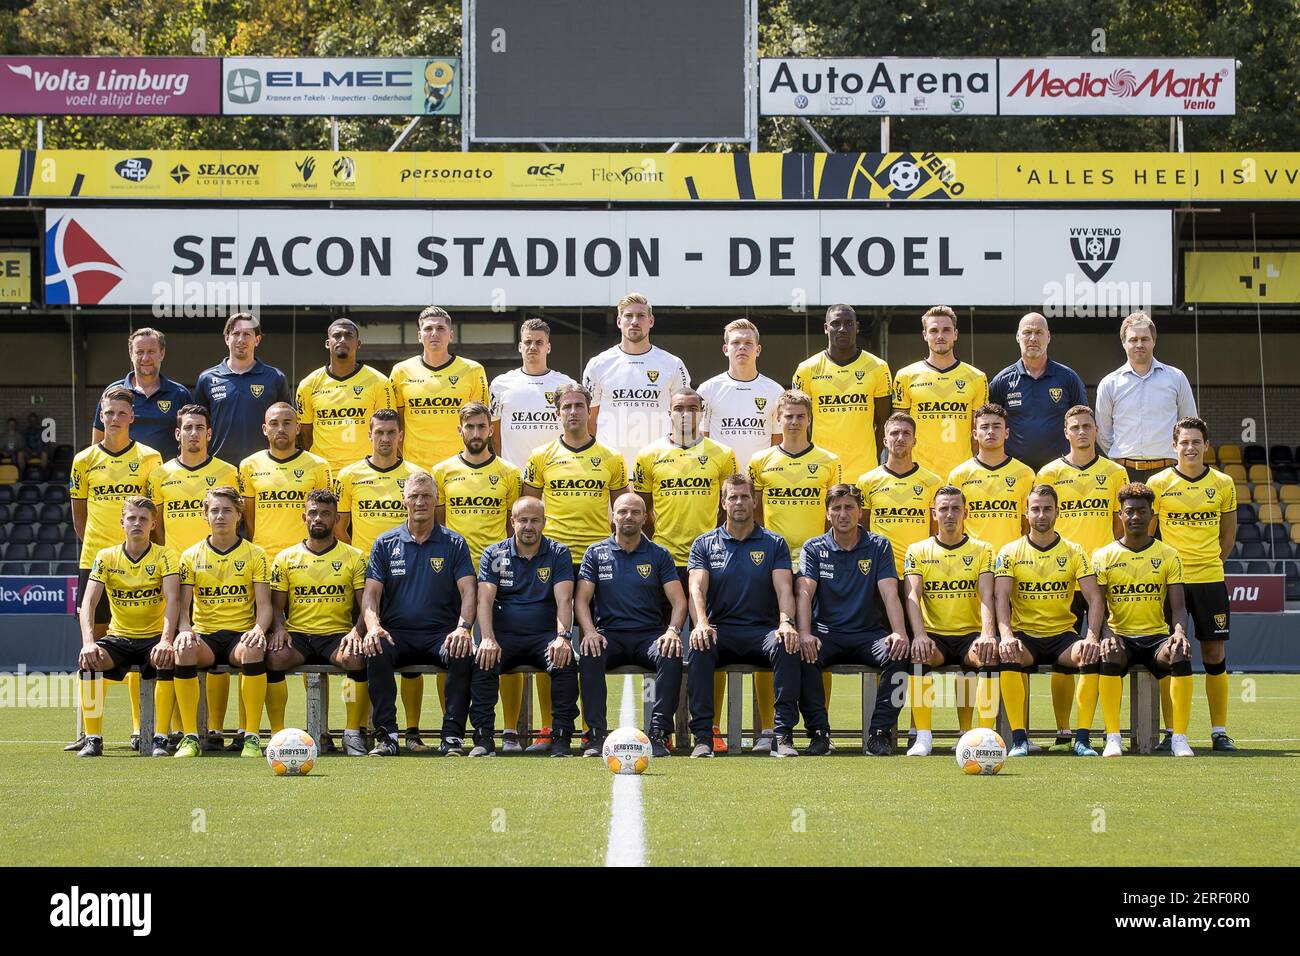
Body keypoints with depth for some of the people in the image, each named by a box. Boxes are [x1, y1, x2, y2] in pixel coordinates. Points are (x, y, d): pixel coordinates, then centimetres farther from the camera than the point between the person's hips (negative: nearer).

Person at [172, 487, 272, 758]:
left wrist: (258, 629, -21)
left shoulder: (255, 555, 7)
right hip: (203, 635, 1)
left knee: (254, 649, -38)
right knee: (183, 649, -35)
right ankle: (190, 737, -26)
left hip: (241, 634, -1)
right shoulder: (191, 555, 10)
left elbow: (264, 604, 2)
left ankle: (252, 736, -27)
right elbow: (183, 605, 5)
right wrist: (185, 630, -18)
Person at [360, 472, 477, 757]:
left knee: (463, 654, -34)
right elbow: (371, 592, 4)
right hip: (397, 633, 1)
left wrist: (463, 627, -22)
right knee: (376, 652, -33)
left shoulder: (454, 544, 9)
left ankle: (452, 736, -27)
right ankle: (386, 736, -29)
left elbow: (468, 591, -2)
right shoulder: (386, 543, 12)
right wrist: (373, 627, -17)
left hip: (441, 634, -1)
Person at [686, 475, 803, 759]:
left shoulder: (774, 543, 11)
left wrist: (786, 623, -23)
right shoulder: (704, 544, 12)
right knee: (699, 648, -35)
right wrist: (701, 623, -24)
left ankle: (783, 735, -32)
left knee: (787, 646, -34)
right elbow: (697, 589, -2)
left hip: (762, 629, 0)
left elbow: (784, 588, -1)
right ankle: (702, 736, -33)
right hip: (720, 630, 0)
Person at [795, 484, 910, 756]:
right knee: (803, 656, -33)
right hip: (826, 632, 0)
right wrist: (804, 634, -27)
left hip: (867, 632, 0)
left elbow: (890, 593, -6)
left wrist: (900, 633, -25)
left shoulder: (879, 547, 7)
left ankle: (879, 734, -25)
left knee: (897, 655, -31)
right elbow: (805, 592, -8)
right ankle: (819, 733, -25)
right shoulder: (814, 548, 7)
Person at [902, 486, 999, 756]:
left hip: (970, 635, 0)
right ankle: (923, 737, -27)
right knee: (918, 655, -34)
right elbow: (912, 595, -5)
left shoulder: (982, 550, 8)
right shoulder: (918, 551, 8)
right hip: (934, 636, 0)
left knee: (992, 655, -33)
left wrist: (987, 635, -24)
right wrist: (919, 635, -25)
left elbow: (986, 596, -5)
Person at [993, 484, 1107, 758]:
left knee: (1092, 655, -31)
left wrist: (1092, 637, -22)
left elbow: (1094, 598, -3)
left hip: (1063, 634, 1)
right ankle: (1019, 739, -29)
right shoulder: (1010, 552, 3)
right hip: (1024, 634, -1)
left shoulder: (1074, 552, 5)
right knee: (1009, 655, -36)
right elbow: (1001, 598, -8)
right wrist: (1006, 635, -27)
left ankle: (1082, 737, -24)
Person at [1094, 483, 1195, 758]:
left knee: (1181, 656, -33)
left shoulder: (1168, 556, 7)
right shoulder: (1104, 557, 5)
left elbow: (1178, 606, 1)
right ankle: (1112, 738, -29)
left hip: (1156, 636, 1)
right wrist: (1106, 636, -23)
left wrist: (1179, 632, -22)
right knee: (1109, 656, -36)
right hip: (1120, 635, -1)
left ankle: (1179, 737, -24)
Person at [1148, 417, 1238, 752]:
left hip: (1210, 580, 2)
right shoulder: (1159, 484, -1)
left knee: (1215, 654, 3)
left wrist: (1210, 562, 9)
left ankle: (1219, 732, 9)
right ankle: (1171, 731, 5)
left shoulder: (1223, 484, 5)